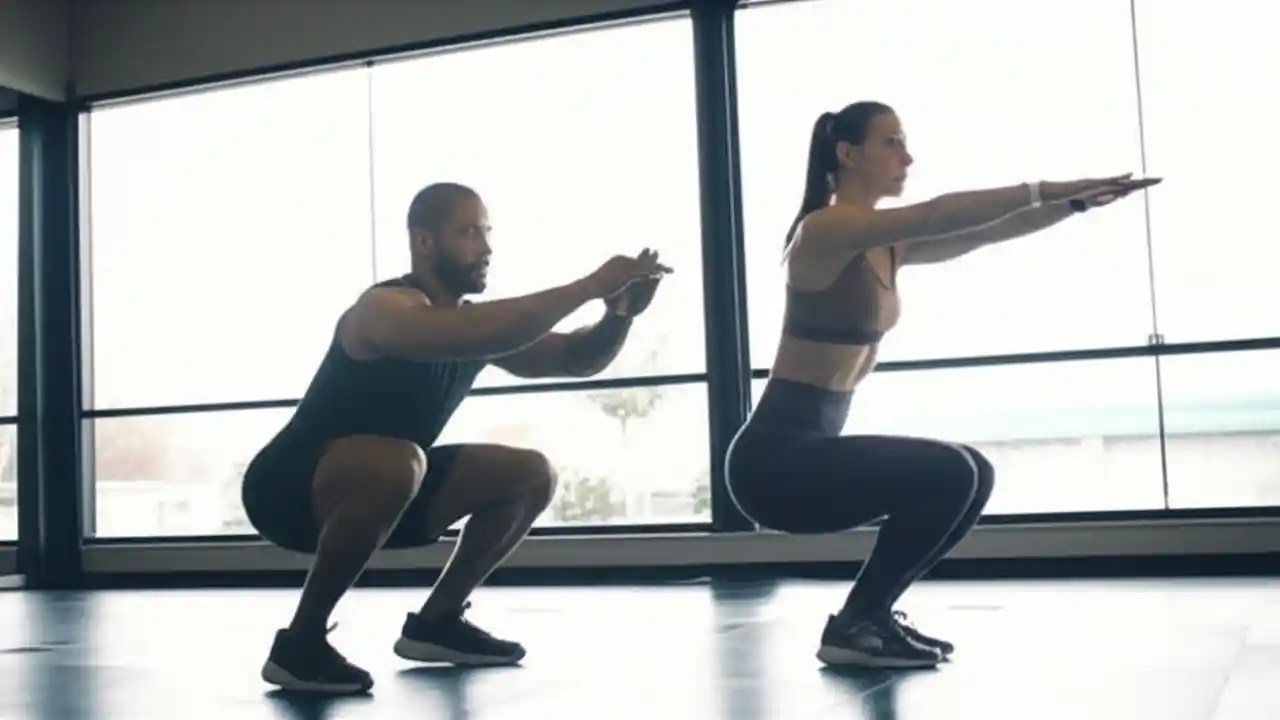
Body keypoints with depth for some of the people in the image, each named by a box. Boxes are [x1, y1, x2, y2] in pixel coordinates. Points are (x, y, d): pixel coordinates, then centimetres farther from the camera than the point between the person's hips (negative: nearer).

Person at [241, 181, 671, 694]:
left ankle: (436, 621, 10)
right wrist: (589, 287, -39)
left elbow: (575, 359, 6)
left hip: (372, 488, 9)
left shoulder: (471, 321, 3)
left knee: (531, 475, 4)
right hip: (288, 489, -8)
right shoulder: (386, 308, -22)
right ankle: (300, 641, -24)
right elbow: (476, 336, -43)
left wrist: (621, 312, -14)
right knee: (396, 463, -40)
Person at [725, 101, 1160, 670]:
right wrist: (1040, 190, -25)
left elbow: (987, 232, 7)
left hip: (812, 448, 10)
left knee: (971, 475, 11)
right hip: (774, 456, -10)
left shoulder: (889, 245, 14)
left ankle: (869, 614, 14)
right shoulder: (824, 230, -13)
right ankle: (853, 626, -6)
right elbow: (935, 216, -26)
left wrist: (1076, 203, -3)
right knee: (950, 476, -19)